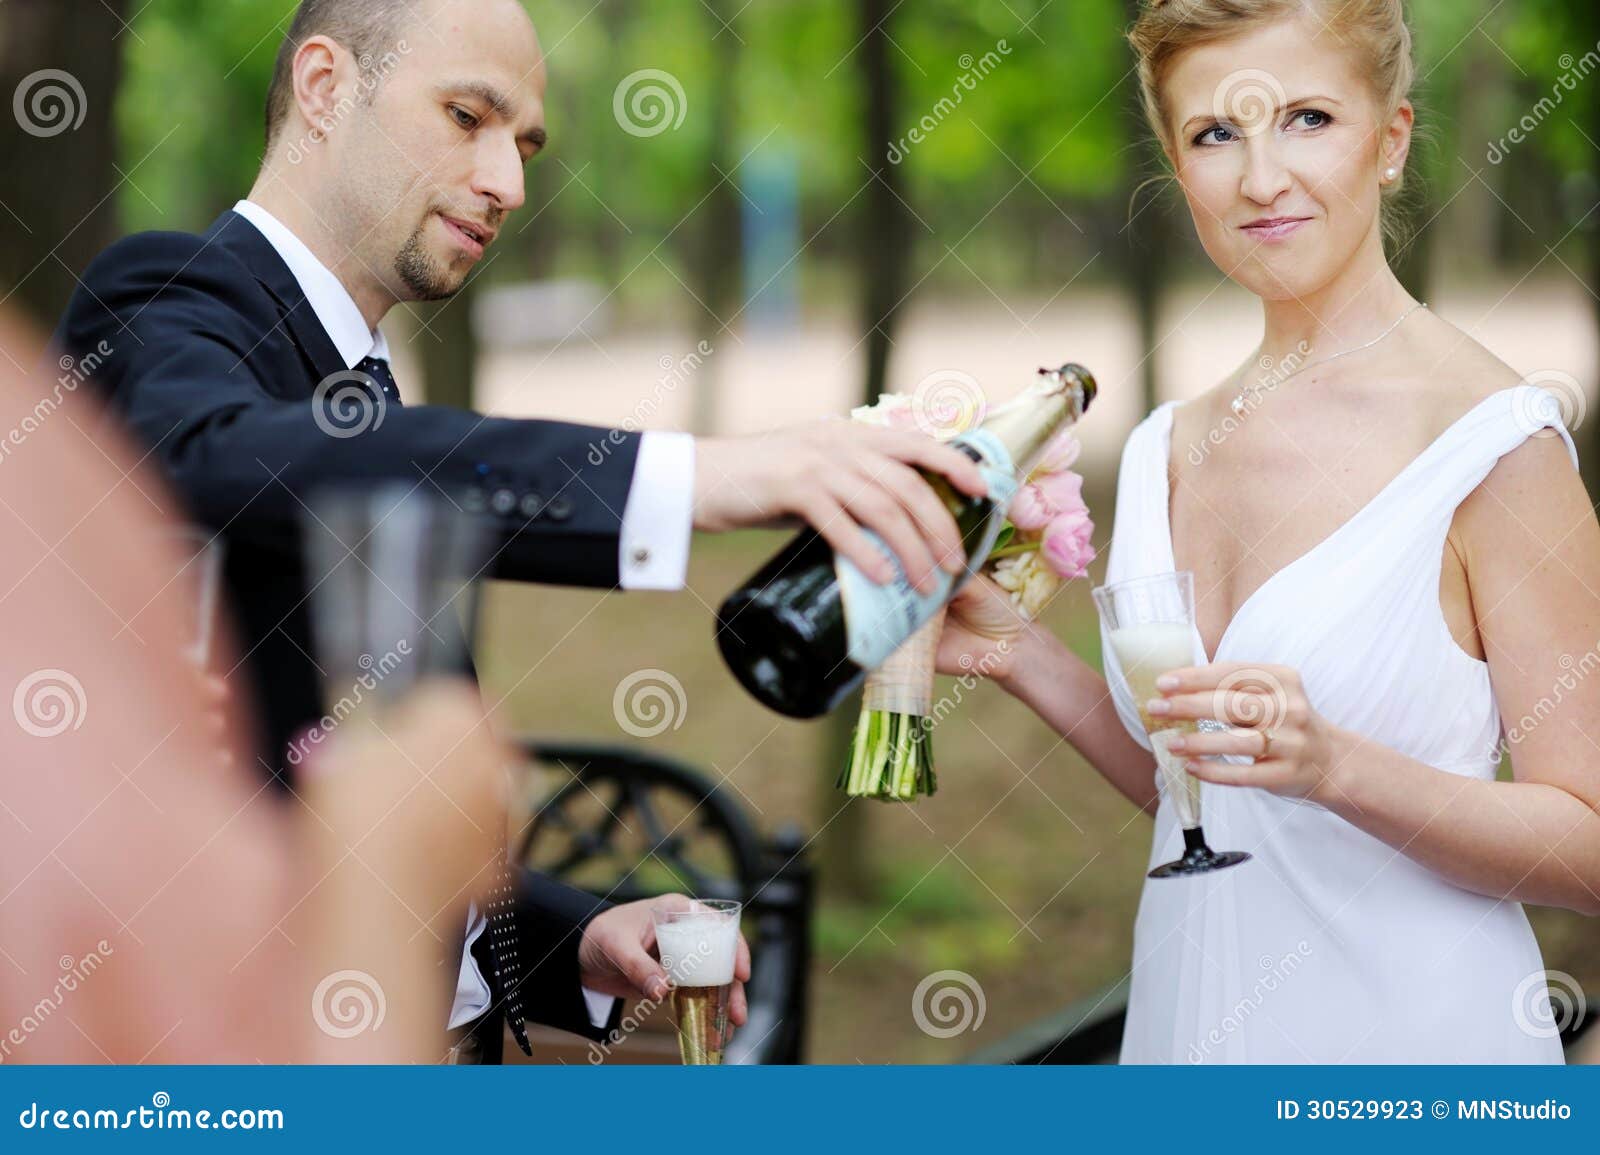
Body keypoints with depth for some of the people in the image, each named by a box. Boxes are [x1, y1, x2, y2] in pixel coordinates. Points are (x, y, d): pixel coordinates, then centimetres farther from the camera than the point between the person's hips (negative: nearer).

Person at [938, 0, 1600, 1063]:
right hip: (1187, 1015, 6)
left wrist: (1332, 765, -27)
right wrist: (1024, 657, 1)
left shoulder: (1495, 444, -14)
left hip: (1409, 1029, -6)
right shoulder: (1166, 449, 5)